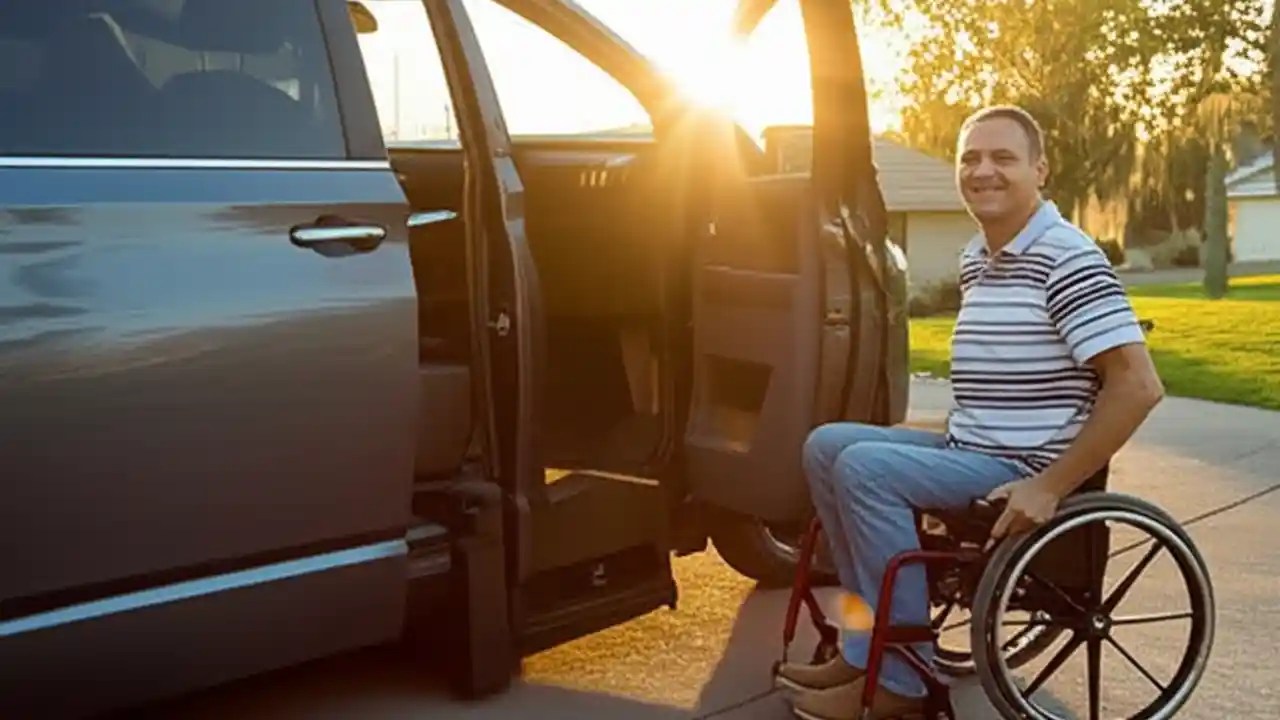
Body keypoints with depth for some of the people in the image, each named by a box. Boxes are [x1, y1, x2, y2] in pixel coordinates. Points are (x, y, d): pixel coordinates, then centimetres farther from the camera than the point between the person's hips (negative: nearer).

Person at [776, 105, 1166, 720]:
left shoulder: (1067, 259, -16)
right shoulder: (975, 258, 11)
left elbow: (1138, 386, -22)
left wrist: (1050, 487, -22)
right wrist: (944, 430, 11)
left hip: (1021, 473, -9)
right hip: (971, 450, 9)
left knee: (864, 467, -23)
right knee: (827, 444, 6)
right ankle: (876, 635, 6)